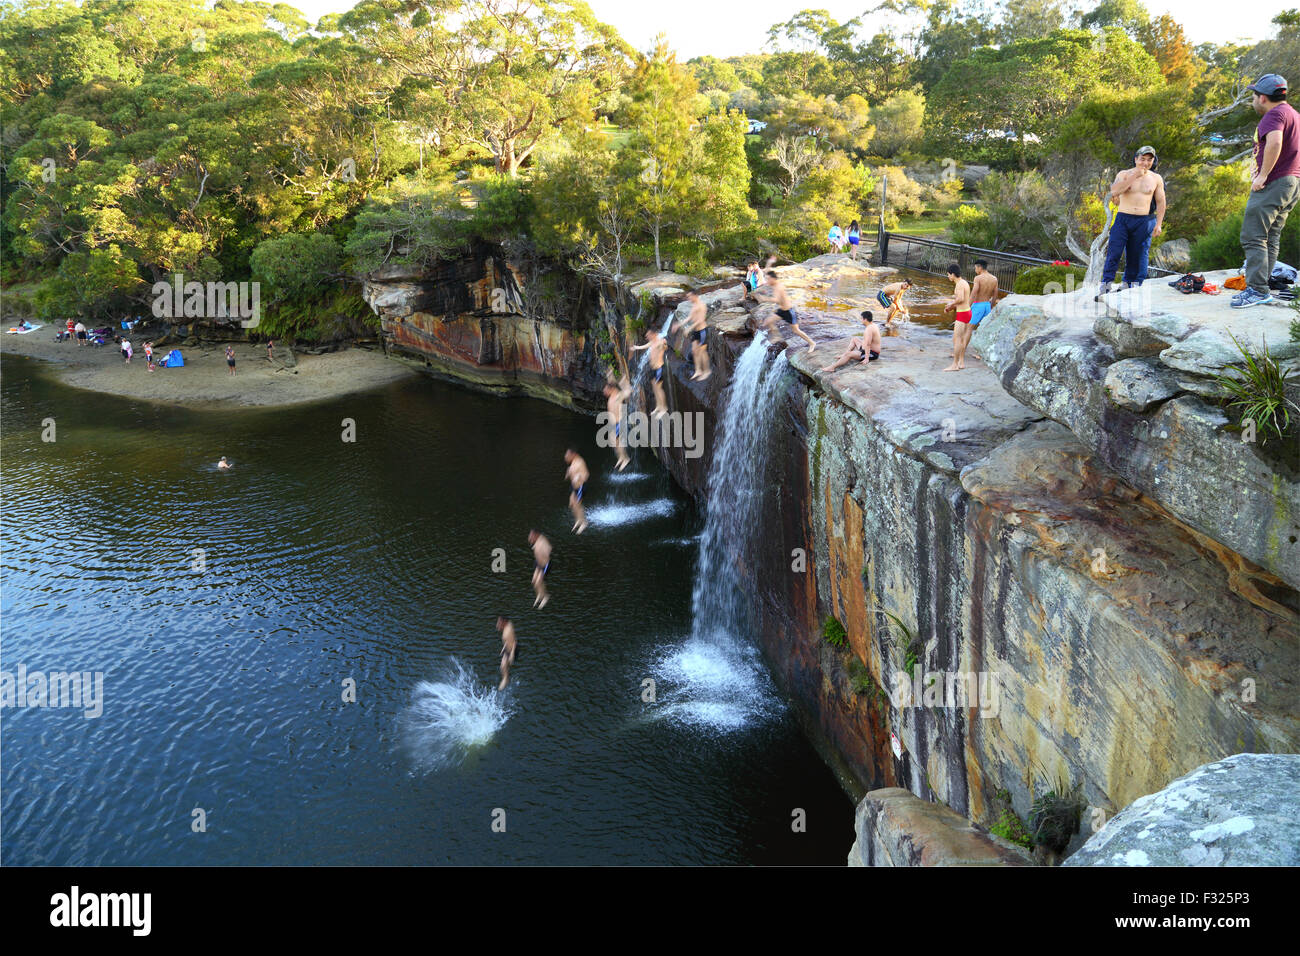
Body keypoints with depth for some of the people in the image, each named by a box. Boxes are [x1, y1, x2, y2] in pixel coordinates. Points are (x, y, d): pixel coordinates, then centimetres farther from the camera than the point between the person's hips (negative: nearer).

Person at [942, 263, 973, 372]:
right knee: (962, 339, 15)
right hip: (967, 311, 10)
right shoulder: (965, 283, 13)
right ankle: (961, 362, 21)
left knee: (956, 339, -6)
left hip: (962, 314, -10)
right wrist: (953, 307, 13)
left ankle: (955, 365, -4)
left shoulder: (960, 284, -17)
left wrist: (952, 304, -12)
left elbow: (961, 299, -30)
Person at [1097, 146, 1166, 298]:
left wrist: (1158, 224, 2)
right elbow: (1114, 191, -13)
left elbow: (1160, 203, 11)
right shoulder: (1124, 174, 6)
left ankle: (1128, 285, 10)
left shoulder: (1156, 179, 10)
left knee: (1137, 256, 2)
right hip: (1123, 218, -1)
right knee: (1114, 252, -10)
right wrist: (1135, 175, -14)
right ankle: (1106, 286, -8)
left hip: (1144, 222, 1)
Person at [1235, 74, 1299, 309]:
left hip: (1273, 184, -11)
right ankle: (1261, 289, 13)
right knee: (1270, 239, 11)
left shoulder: (1274, 114, -11)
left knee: (1253, 237, -11)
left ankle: (1257, 290, -15)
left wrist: (1263, 175, -25)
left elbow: (1275, 142, -30)